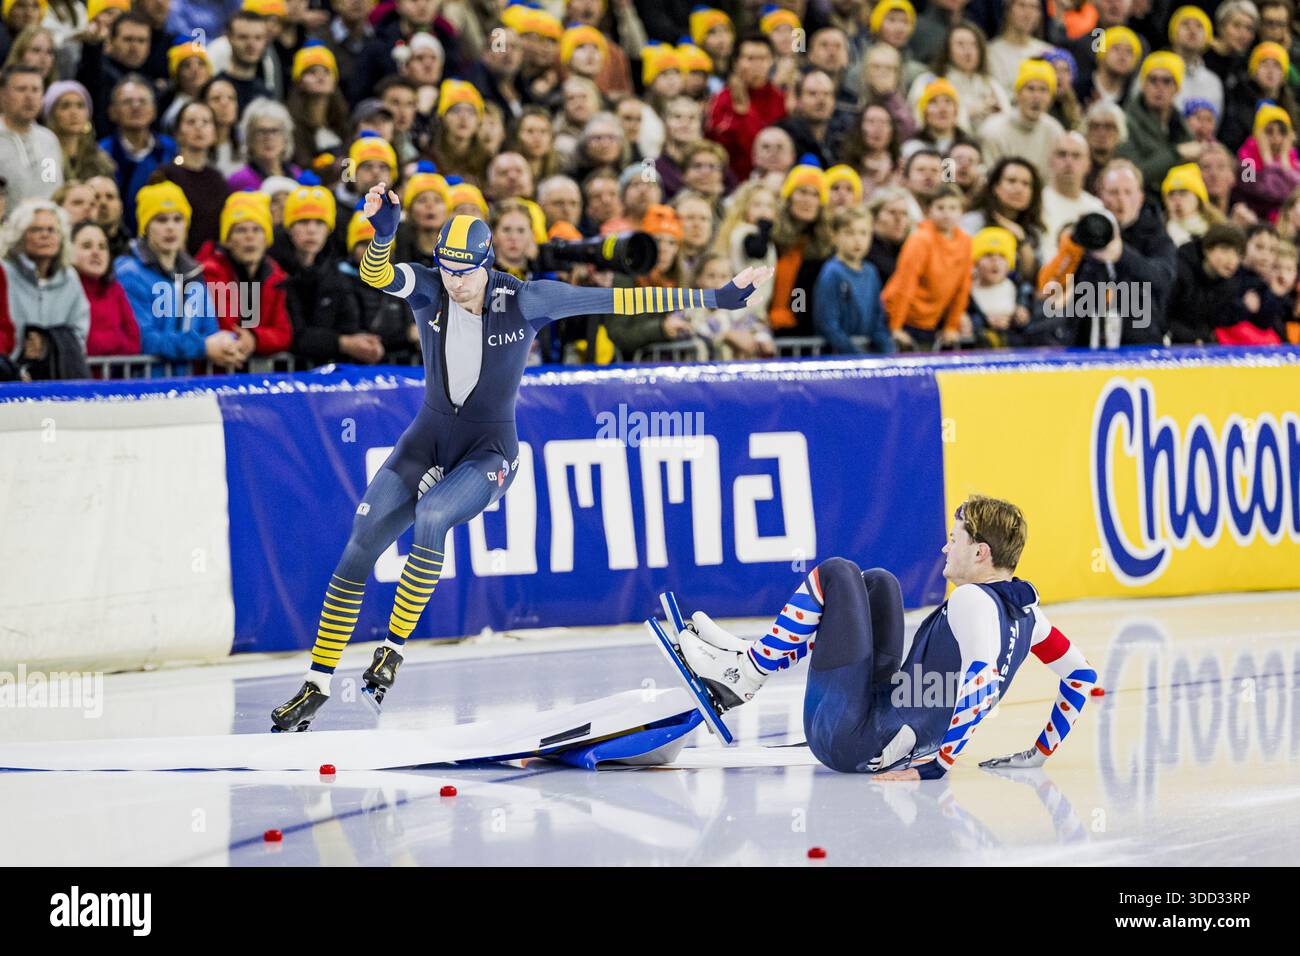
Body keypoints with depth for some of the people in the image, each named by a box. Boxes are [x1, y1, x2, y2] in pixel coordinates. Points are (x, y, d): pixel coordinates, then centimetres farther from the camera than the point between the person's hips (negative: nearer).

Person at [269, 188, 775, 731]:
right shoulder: (427, 290, -8)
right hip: (429, 438, 3)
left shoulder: (524, 300, -14)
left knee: (431, 515, -33)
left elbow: (621, 300, -14)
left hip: (490, 450, -3)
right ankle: (318, 684, 2)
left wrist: (717, 297, -14)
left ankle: (395, 647, -18)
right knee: (359, 547, -9)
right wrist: (383, 233, -52)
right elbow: (376, 273, -29)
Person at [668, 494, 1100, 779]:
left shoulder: (971, 601, -20)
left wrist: (936, 766, -30)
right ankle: (758, 658, 24)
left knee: (837, 574, 0)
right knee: (878, 583, 22)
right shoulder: (1025, 610, 4)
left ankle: (742, 676, 6)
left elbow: (982, 684, -34)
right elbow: (1081, 674, 12)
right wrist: (1043, 749, 13)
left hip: (849, 739, -9)